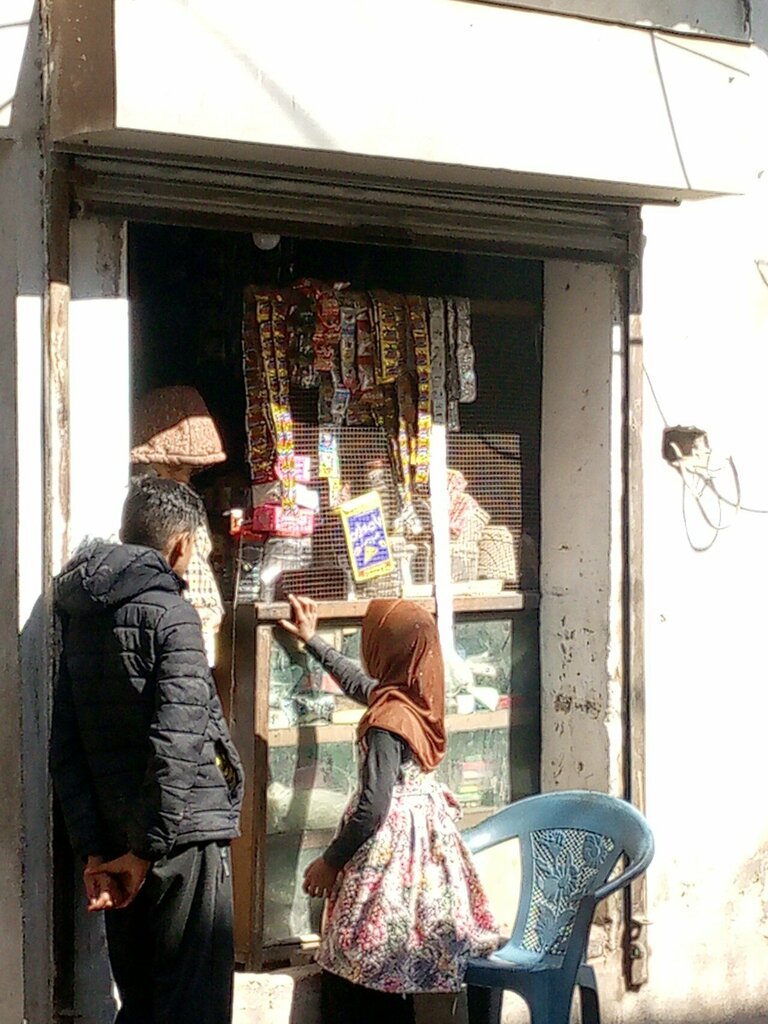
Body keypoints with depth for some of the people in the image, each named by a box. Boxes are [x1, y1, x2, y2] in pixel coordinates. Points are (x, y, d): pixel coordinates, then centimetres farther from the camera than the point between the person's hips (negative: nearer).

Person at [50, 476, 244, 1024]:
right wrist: (148, 849, -15)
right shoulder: (170, 613, -12)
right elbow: (177, 745, -22)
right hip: (184, 836, -7)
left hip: (115, 843, 7)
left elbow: (65, 748, 8)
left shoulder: (82, 615, 10)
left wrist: (94, 849, 6)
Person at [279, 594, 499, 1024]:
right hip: (422, 832, 9)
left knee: (355, 969, 0)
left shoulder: (388, 721, -22)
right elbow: (359, 682, 23)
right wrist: (312, 641, 33)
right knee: (390, 975, 17)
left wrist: (330, 861, -11)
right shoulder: (417, 699, 3)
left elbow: (373, 806, -22)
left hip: (391, 843, -9)